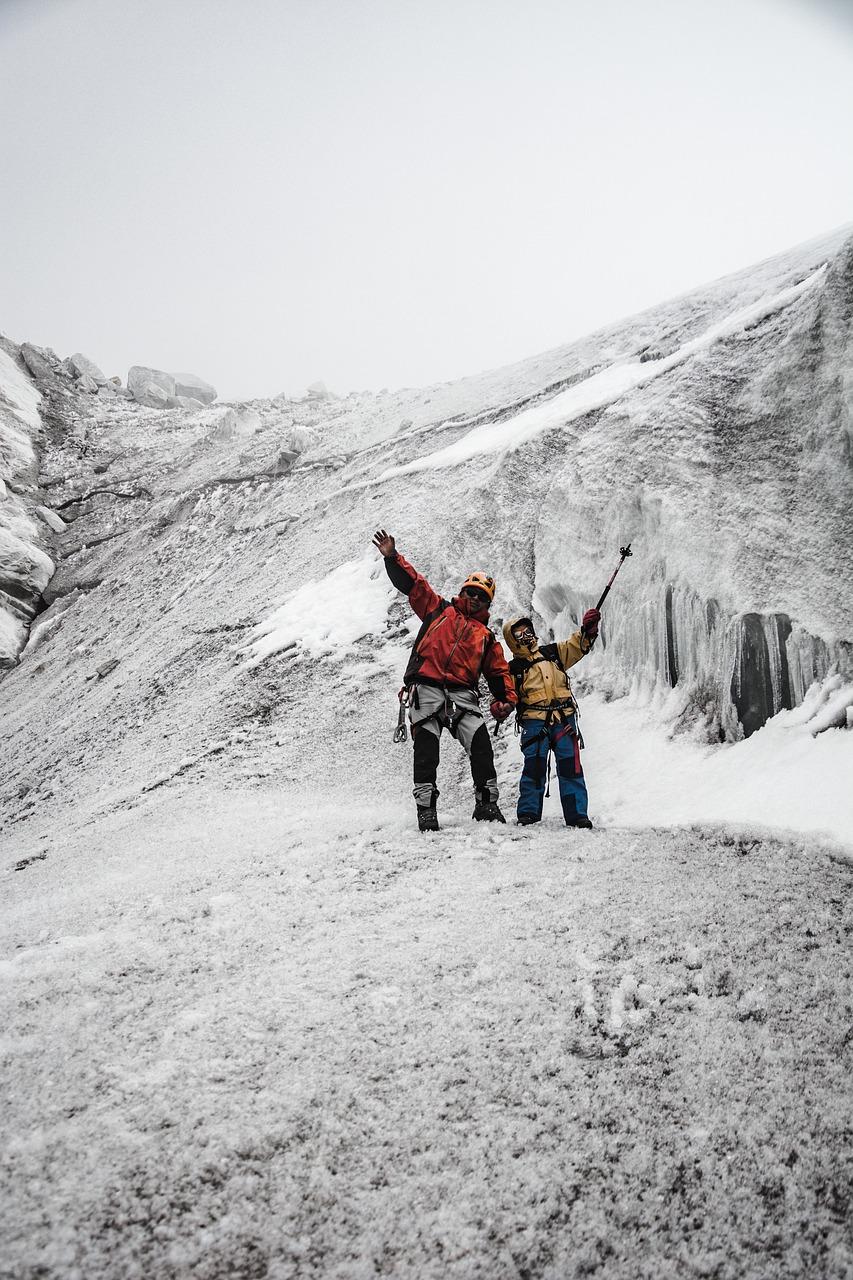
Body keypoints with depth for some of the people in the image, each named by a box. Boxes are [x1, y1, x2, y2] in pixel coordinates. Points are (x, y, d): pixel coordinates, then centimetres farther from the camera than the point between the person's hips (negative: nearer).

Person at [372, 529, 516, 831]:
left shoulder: (486, 636, 24)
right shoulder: (439, 609, 20)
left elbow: (499, 672, 23)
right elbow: (412, 584, 14)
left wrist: (506, 700, 7)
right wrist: (392, 558, 1)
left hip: (462, 695, 2)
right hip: (426, 689, -2)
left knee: (480, 744, -13)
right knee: (426, 748, -11)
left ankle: (487, 804, -4)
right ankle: (425, 808, -6)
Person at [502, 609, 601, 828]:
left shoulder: (552, 653, 19)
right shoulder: (514, 669, 11)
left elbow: (577, 645, 15)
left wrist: (588, 628, -2)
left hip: (564, 718, 2)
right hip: (534, 721, -2)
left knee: (571, 766, -2)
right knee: (534, 767, -8)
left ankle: (577, 814, 1)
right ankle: (528, 813, 2)